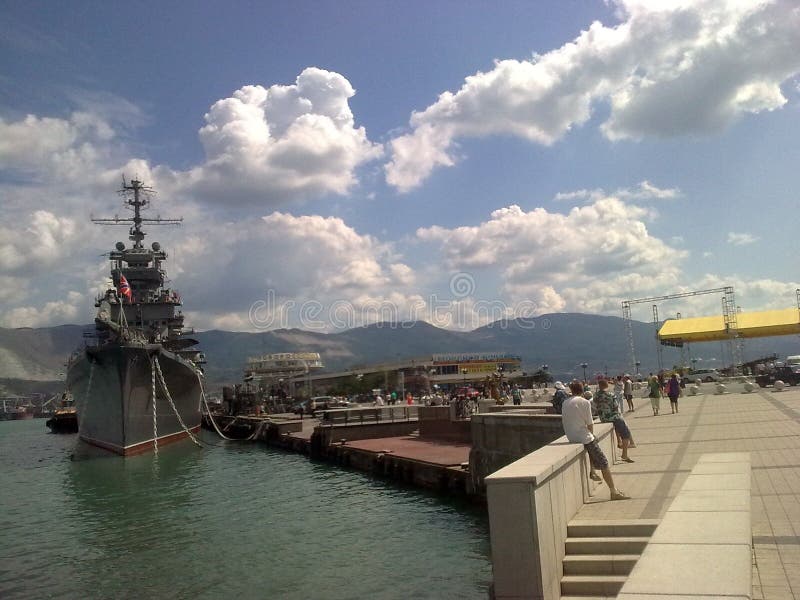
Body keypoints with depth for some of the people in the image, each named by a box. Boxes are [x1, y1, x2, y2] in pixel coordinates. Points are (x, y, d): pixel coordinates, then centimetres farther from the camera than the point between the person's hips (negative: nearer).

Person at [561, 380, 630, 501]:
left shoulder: (565, 403, 6)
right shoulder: (584, 402, -9)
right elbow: (590, 424, -10)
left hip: (571, 438, 6)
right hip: (584, 437, -6)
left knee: (591, 447, 37)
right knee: (604, 463, 0)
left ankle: (592, 472, 43)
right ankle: (614, 491, -3)